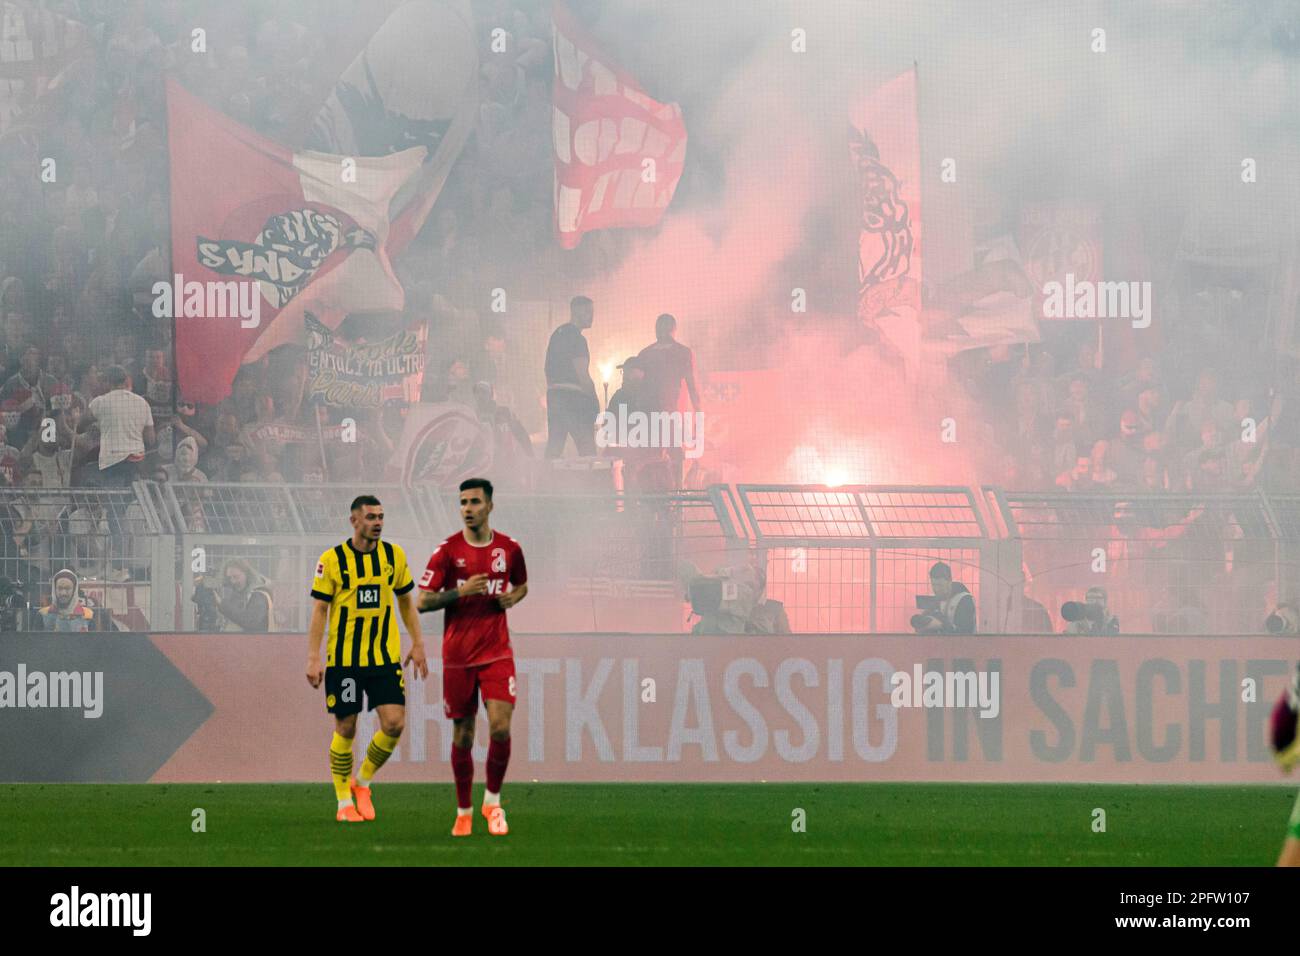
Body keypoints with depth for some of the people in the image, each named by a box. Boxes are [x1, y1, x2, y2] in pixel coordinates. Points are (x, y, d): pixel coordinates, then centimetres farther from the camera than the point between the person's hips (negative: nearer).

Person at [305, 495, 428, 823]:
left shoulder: (394, 556, 4)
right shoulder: (332, 560, -5)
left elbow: (406, 602, 16)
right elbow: (319, 610, -4)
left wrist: (417, 644, 11)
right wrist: (313, 658, -9)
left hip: (386, 657, 3)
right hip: (343, 658, -3)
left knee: (394, 723, -8)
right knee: (345, 729, 2)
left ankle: (362, 782, 15)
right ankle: (344, 803, 15)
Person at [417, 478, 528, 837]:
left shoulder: (509, 549, 3)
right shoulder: (448, 550, -4)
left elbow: (521, 586, 22)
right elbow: (423, 601, -5)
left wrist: (512, 598, -2)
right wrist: (461, 592, -20)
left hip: (497, 654, 1)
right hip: (457, 656, -1)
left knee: (500, 727, -14)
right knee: (462, 736, 5)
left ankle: (493, 801, 6)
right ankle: (464, 811, 20)